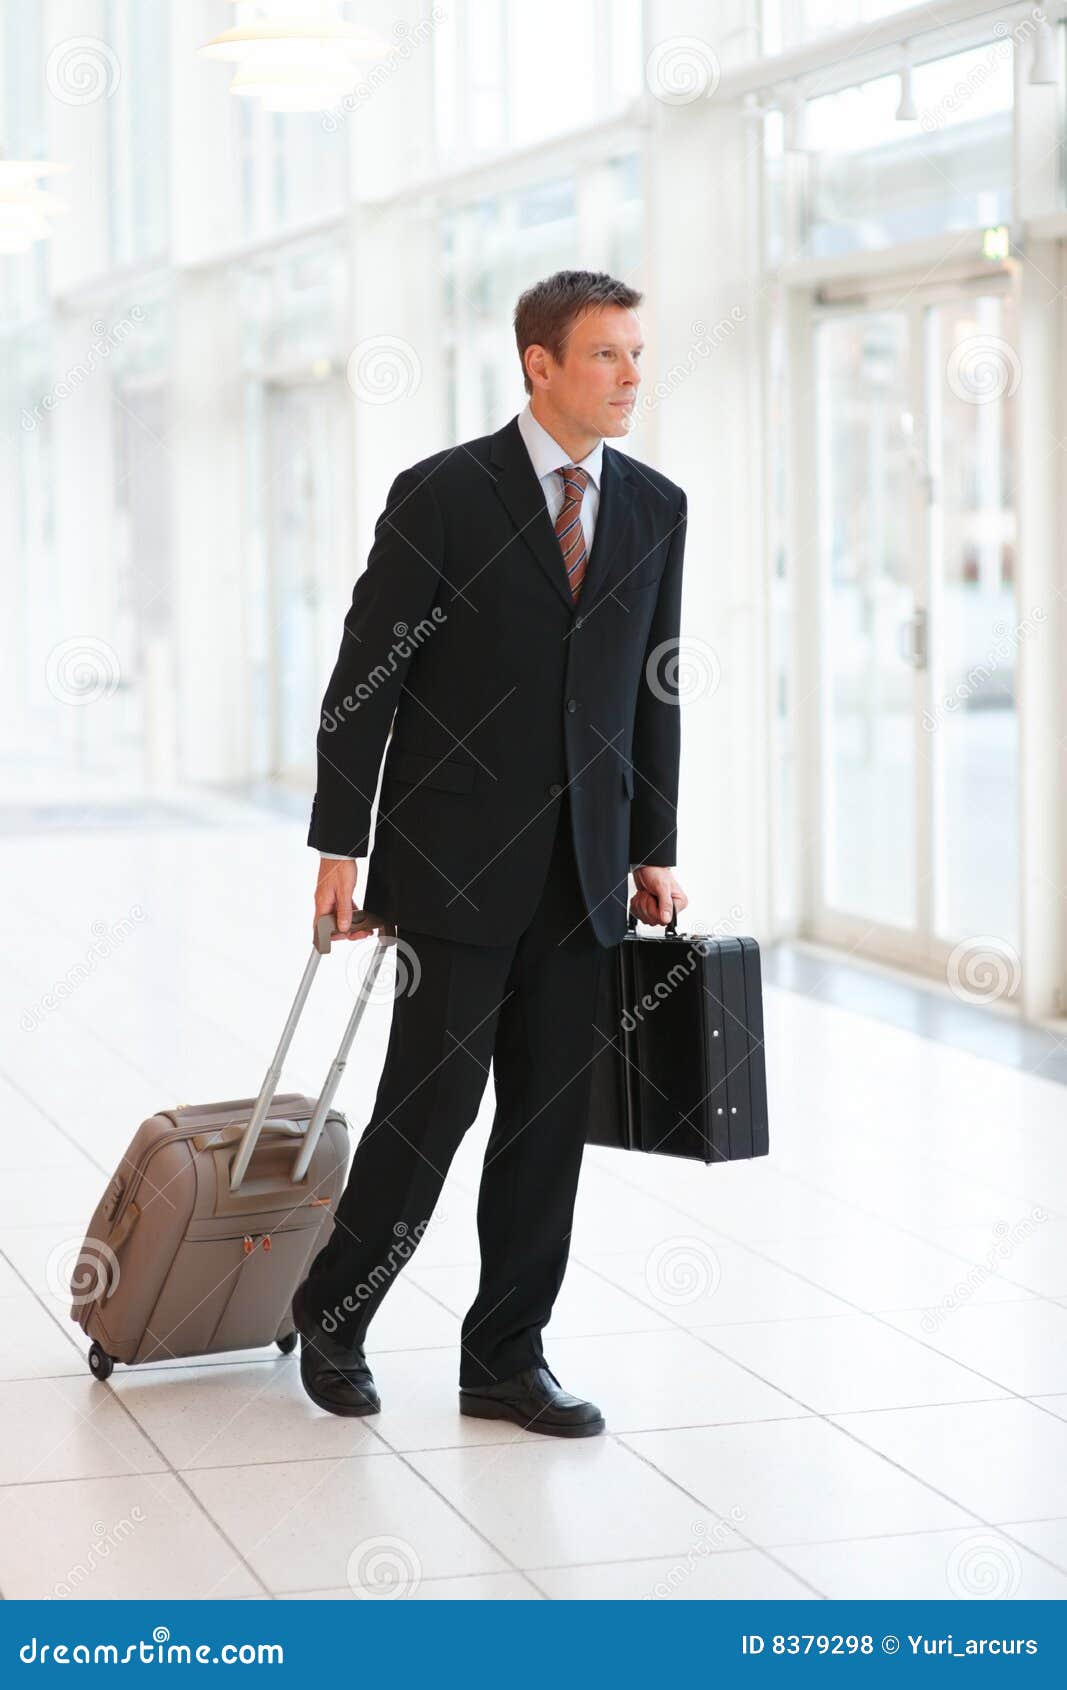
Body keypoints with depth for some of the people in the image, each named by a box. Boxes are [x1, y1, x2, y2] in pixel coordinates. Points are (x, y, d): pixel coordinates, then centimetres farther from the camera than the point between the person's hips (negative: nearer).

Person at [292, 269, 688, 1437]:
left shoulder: (655, 508, 8)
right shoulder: (442, 495, -7)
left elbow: (651, 688, 13)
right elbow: (364, 676, -6)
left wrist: (654, 851, 10)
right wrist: (339, 848, -8)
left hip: (583, 872, 5)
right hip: (455, 860, -4)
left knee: (550, 1119, 6)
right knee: (433, 1101, -3)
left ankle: (506, 1360, 16)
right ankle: (332, 1316, 19)